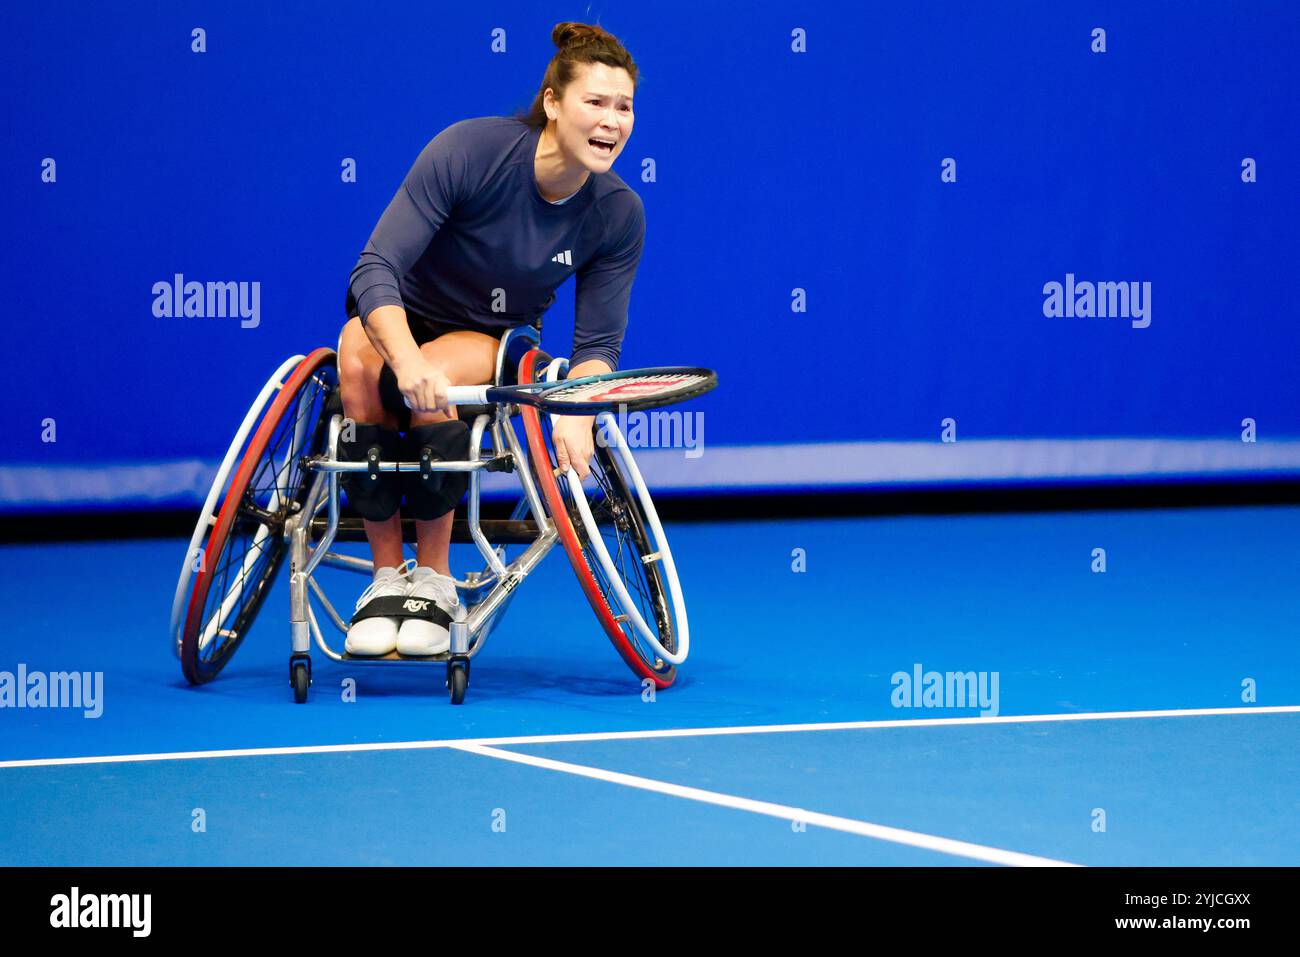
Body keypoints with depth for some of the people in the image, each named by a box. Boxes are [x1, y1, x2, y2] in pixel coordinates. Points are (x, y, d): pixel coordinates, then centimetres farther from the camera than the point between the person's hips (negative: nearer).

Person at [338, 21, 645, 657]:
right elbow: (376, 270, -30)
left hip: (492, 340, 1)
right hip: (401, 316, -1)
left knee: (440, 376, -36)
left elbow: (598, 344, -8)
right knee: (360, 367, -37)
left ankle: (434, 579, -20)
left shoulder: (618, 215, -15)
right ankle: (386, 575, -23)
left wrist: (575, 412, -31)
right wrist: (407, 358, -49)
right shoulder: (470, 150, -26)